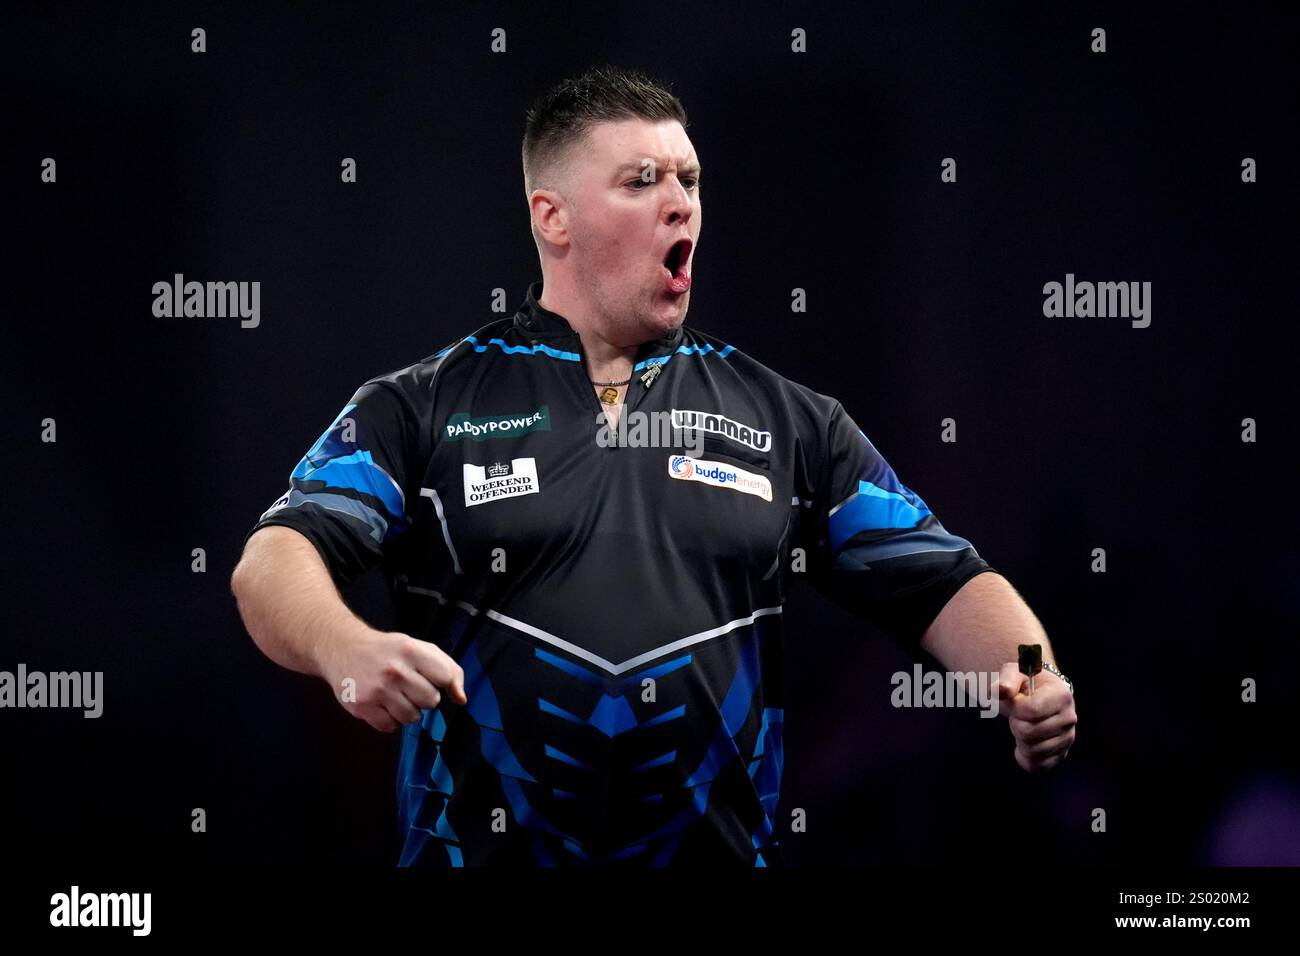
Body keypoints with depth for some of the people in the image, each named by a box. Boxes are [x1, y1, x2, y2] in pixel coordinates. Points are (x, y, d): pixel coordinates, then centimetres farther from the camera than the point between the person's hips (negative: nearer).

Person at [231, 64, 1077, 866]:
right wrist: (347, 651, -28)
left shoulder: (790, 423, 14)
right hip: (483, 849, -2)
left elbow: (945, 586, 10)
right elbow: (277, 562, -5)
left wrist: (1033, 684, -11)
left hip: (722, 850, 2)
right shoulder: (422, 411, 7)